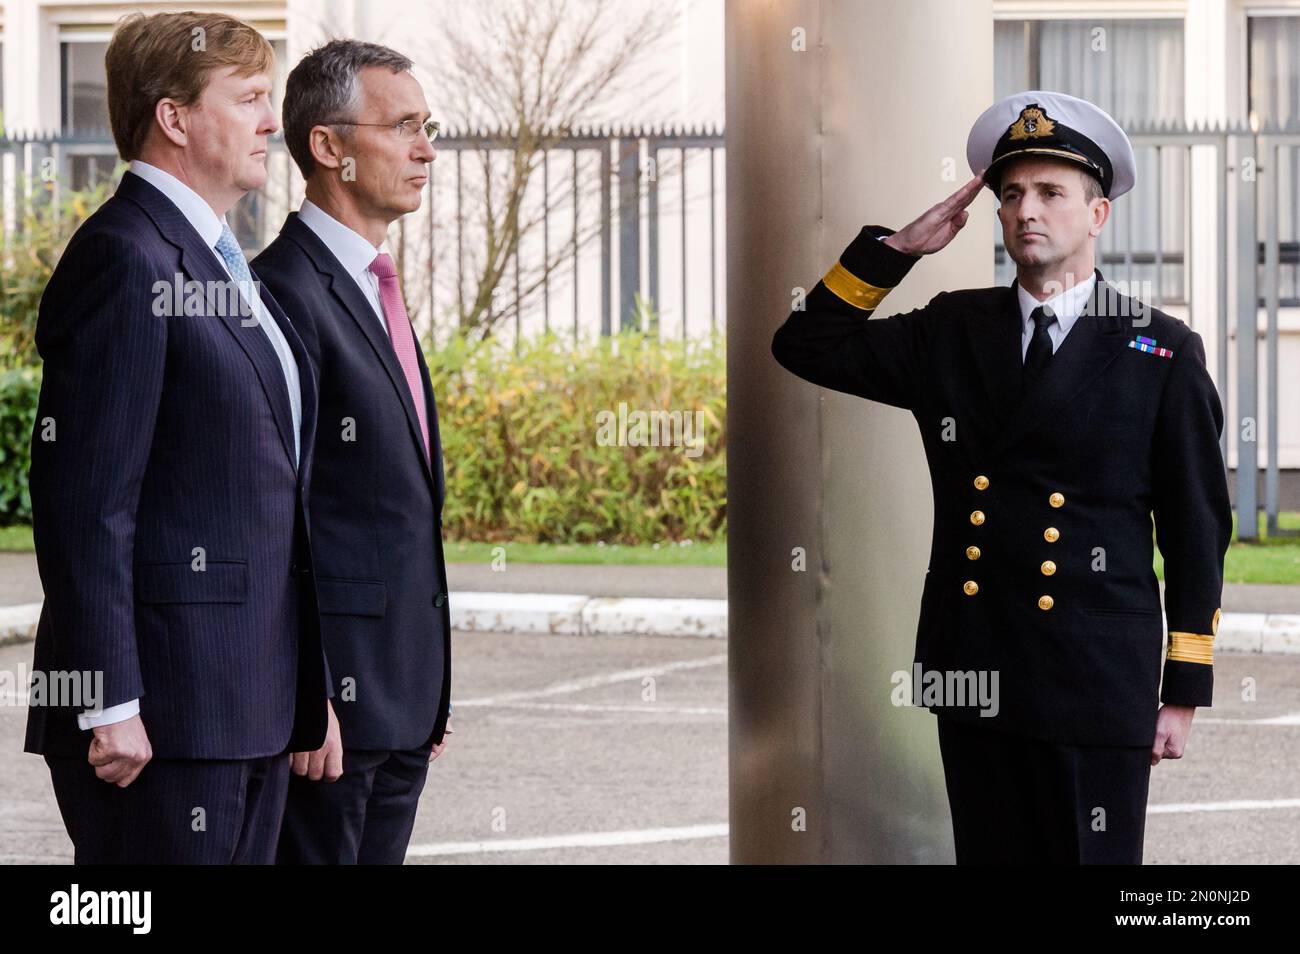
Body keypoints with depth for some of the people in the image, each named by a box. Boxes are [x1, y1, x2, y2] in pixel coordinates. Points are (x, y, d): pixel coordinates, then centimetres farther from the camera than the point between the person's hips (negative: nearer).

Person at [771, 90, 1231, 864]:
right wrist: (898, 247, 2)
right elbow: (805, 346, 12)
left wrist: (1185, 694, -3)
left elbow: (1196, 532, -1)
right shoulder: (952, 331, 9)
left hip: (1097, 685, -4)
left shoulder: (1163, 353, -2)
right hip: (971, 677, 4)